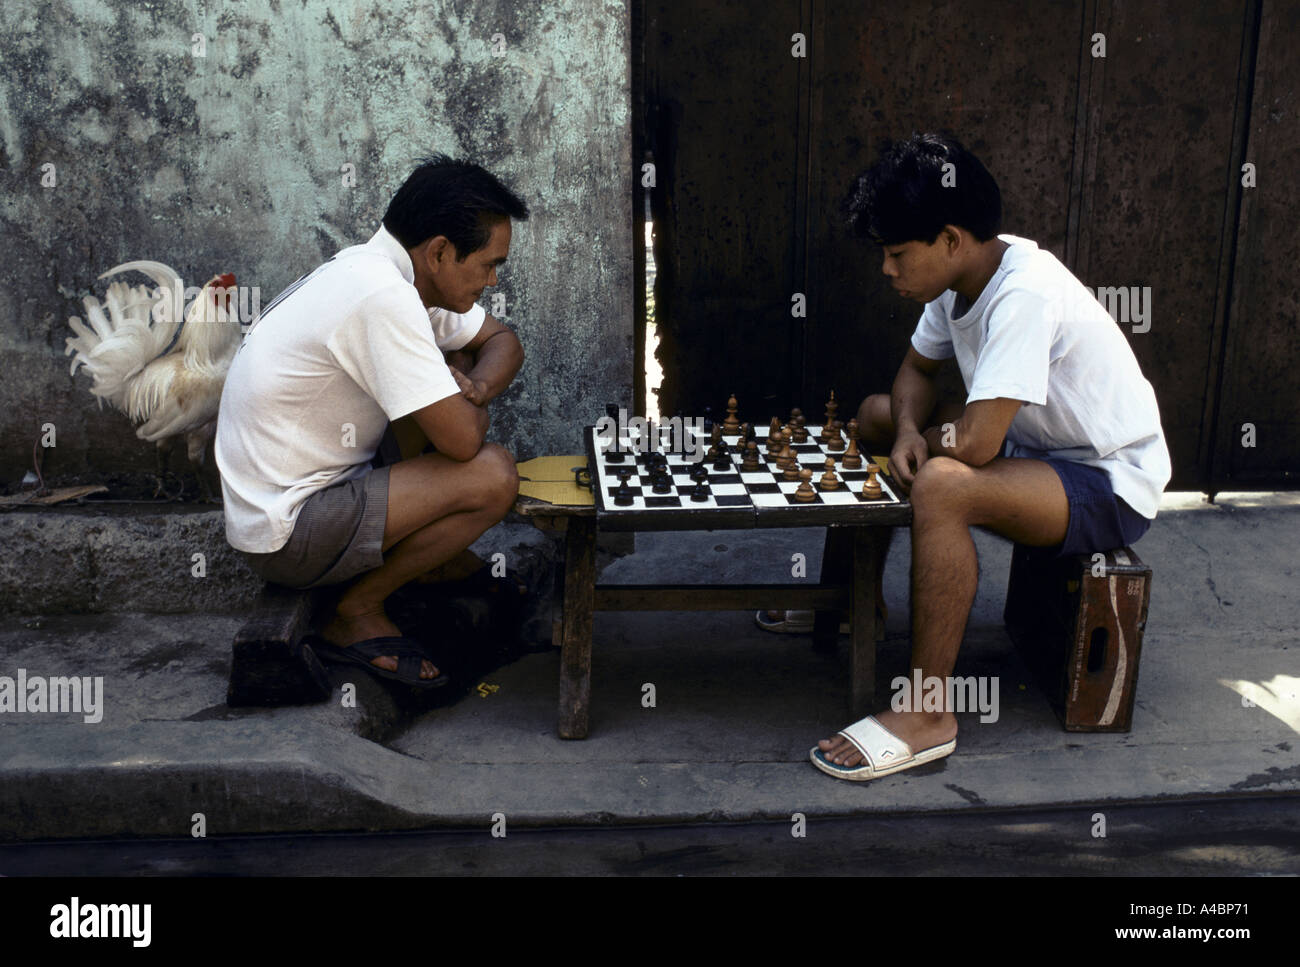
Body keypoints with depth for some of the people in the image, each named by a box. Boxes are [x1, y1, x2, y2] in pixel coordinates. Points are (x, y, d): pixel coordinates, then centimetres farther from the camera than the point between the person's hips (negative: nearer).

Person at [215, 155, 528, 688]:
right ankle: (354, 613, -2)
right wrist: (473, 406, -4)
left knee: (456, 360, 10)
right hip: (285, 533, -10)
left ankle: (435, 557, 19)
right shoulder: (382, 298, -27)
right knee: (493, 476, -21)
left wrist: (473, 387, -9)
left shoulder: (394, 272, 2)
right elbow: (461, 441, -28)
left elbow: (502, 342, 14)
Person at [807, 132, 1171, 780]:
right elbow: (917, 369, 13)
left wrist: (929, 438, -10)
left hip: (1112, 487, -10)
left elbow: (973, 443, -33)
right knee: (875, 413, 11)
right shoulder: (962, 274, -3)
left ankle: (927, 716, -24)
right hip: (1038, 446, 10)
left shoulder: (1025, 293, -30)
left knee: (940, 486, -35)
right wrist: (908, 429, -9)